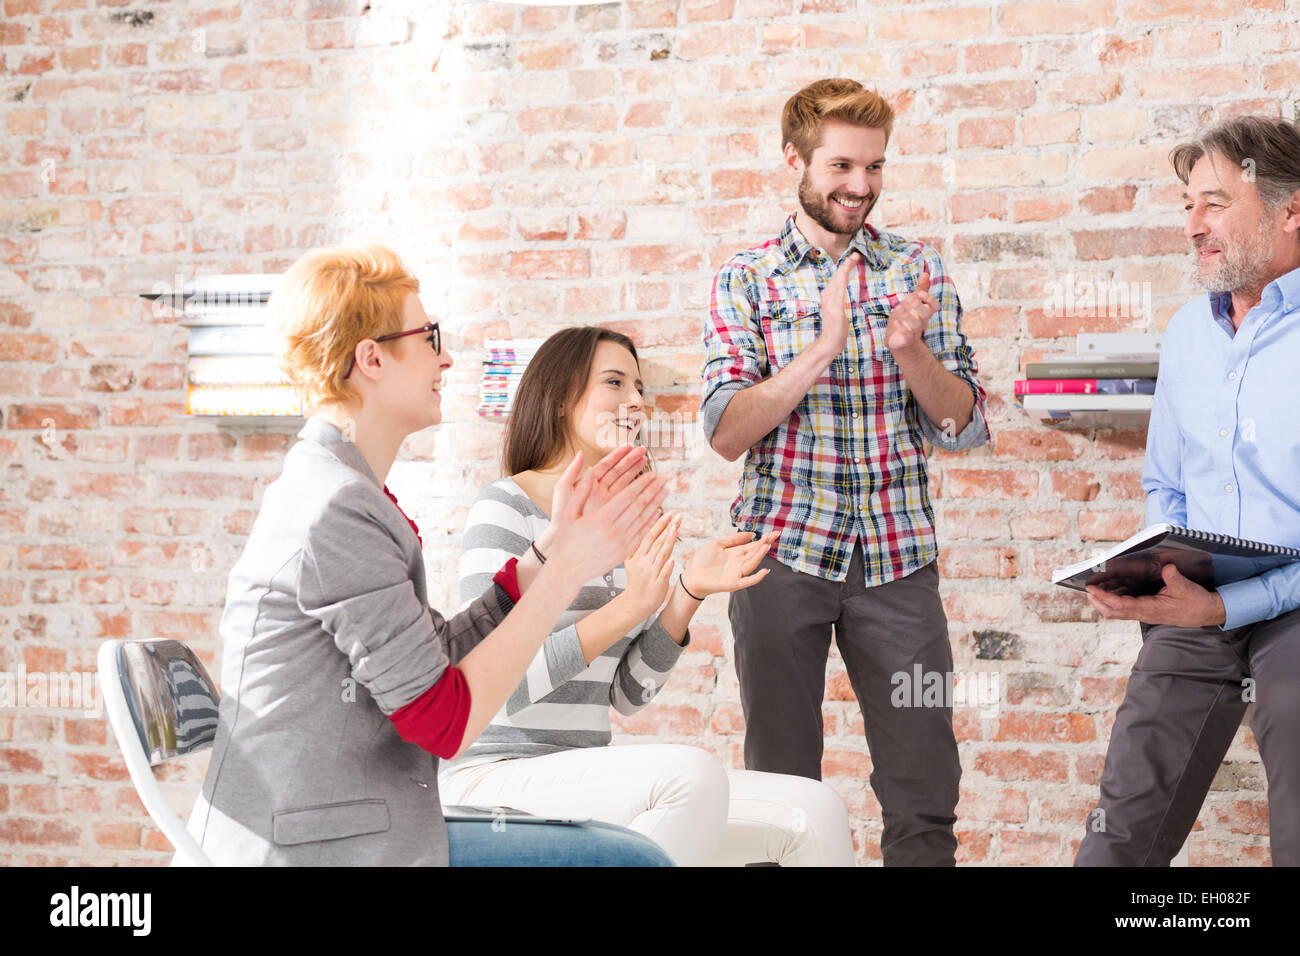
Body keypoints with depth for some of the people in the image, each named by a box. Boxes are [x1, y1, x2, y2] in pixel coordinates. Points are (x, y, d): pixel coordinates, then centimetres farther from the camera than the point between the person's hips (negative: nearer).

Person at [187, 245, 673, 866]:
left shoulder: (330, 485, 14)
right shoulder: (339, 508, -19)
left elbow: (440, 651, 12)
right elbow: (446, 720, -18)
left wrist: (553, 551, 7)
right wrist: (567, 571, -13)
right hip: (317, 852, -10)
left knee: (634, 853, 12)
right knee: (637, 859, -6)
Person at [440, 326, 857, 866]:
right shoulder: (505, 508, -9)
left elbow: (626, 694, 13)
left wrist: (688, 594, 1)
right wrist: (627, 608, -21)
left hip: (585, 781, 8)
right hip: (497, 778, -7)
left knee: (814, 811, -6)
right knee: (693, 771, -34)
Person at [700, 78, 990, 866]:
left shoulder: (918, 270, 7)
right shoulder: (747, 280, 3)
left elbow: (966, 428, 2)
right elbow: (727, 432, -8)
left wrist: (910, 348, -16)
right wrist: (824, 346, -19)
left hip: (898, 555, 1)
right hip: (783, 549, -1)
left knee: (926, 799, 1)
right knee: (781, 788, 7)